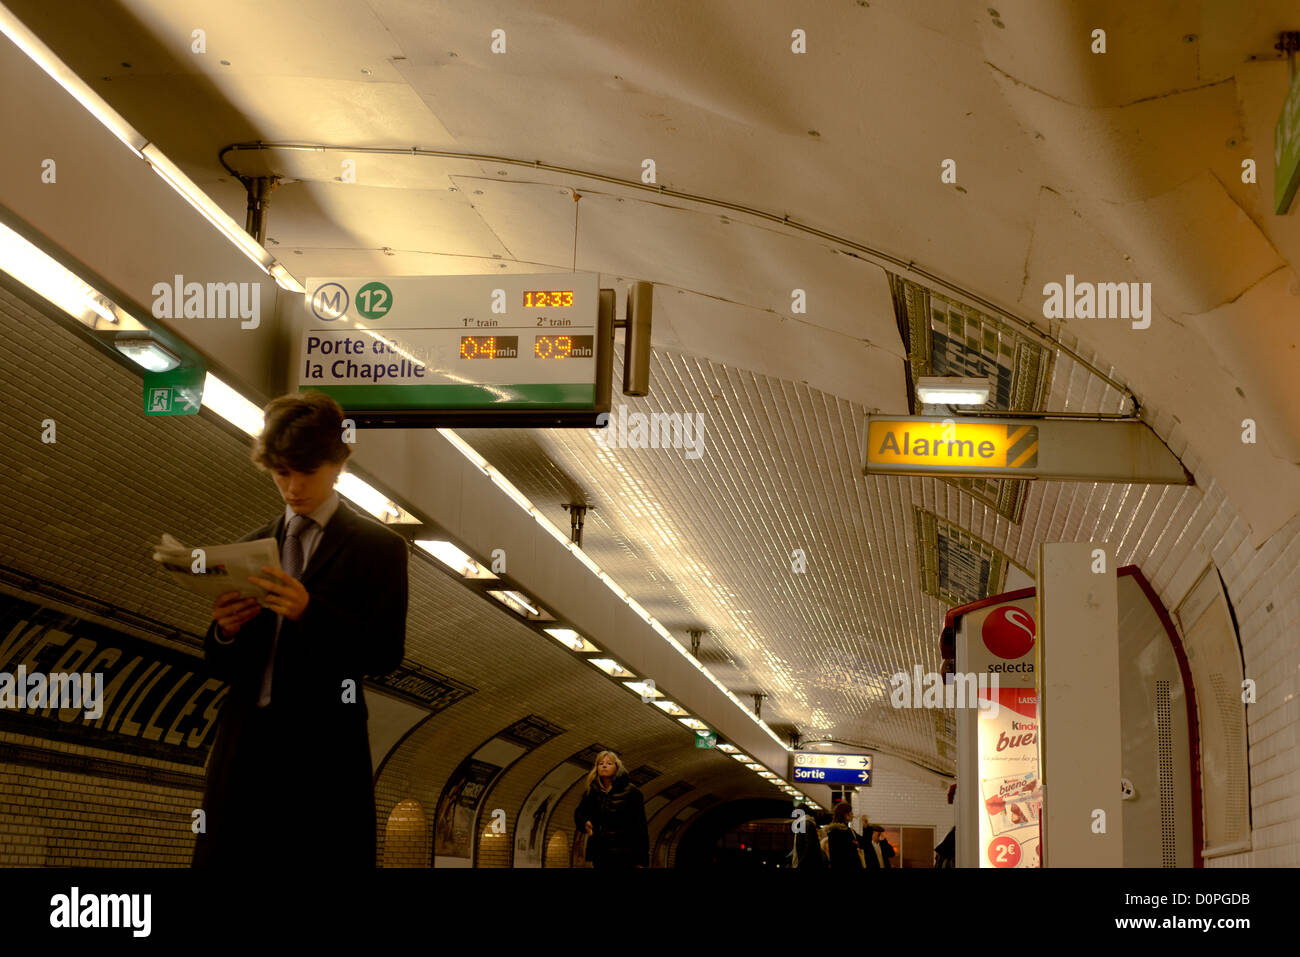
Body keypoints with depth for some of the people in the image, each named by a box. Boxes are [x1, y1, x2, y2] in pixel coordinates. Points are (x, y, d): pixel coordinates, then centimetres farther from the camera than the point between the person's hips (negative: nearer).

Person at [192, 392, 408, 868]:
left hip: (326, 757, -4)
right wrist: (224, 632, -9)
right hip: (245, 753, 4)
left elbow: (386, 652, -8)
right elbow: (224, 668, 14)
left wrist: (308, 611, -21)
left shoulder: (378, 547, 3)